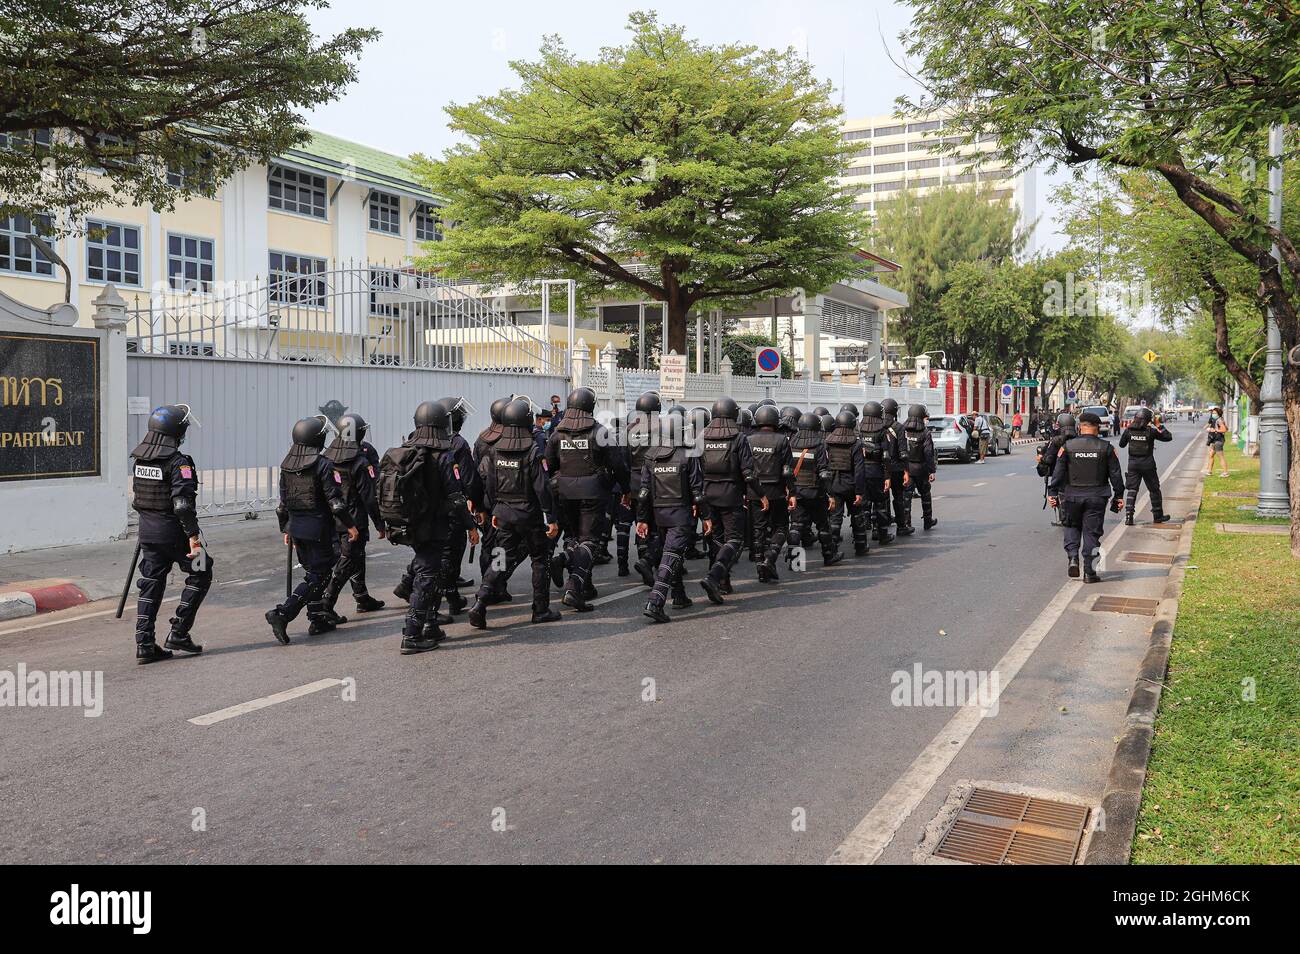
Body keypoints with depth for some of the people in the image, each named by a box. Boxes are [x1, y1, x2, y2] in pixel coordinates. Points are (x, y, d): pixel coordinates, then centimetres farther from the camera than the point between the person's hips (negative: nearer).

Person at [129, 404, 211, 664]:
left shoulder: (139, 460, 6)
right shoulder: (178, 463, -18)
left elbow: (136, 498, 16)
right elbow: (183, 504, -24)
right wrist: (193, 537, -21)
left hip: (147, 531, 7)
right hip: (174, 532, -7)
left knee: (151, 584, 11)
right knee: (200, 575, 10)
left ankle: (144, 645, 9)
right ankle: (178, 633, 7)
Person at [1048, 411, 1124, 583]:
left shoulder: (1067, 446, -3)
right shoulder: (1107, 448, -1)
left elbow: (1058, 472, -3)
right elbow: (1115, 474, 1)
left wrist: (1052, 492, 2)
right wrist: (1119, 495, 8)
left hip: (1072, 495, 0)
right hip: (1096, 497, 0)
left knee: (1072, 526, 20)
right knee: (1091, 532, 5)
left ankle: (1072, 557, -1)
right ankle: (1089, 572, 5)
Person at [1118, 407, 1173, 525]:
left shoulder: (1129, 430, -4)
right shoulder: (1151, 431, -11)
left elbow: (1121, 444, 10)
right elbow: (1168, 437, -2)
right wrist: (1158, 426, 3)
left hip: (1133, 463, 2)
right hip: (1147, 464, -2)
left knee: (1131, 490, 4)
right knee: (1154, 490, 13)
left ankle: (1128, 516, -9)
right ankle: (1157, 516, 22)